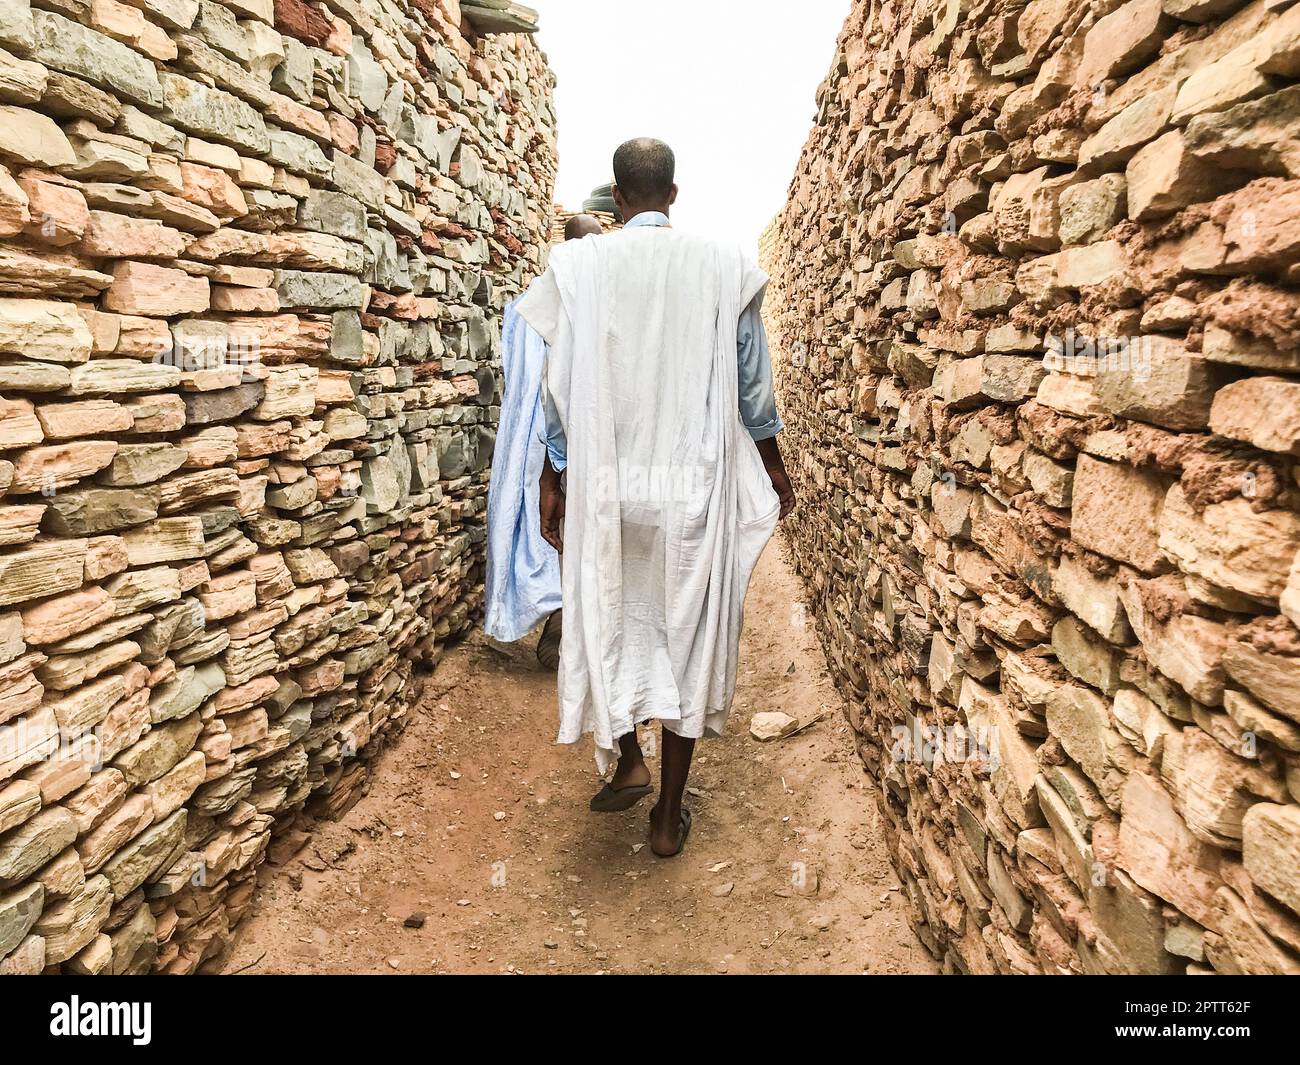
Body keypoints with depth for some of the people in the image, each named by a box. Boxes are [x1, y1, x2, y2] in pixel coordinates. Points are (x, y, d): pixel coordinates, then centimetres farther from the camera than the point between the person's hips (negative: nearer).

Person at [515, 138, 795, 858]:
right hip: (694, 482, 1)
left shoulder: (578, 265, -2)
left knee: (609, 617, 21)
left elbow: (560, 386, -3)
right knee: (686, 634, 9)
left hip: (606, 480, 0)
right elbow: (751, 385, 6)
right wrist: (775, 470, 19)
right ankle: (669, 816, 19)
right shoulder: (723, 267, 1)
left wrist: (551, 483, 5)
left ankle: (625, 759, 16)